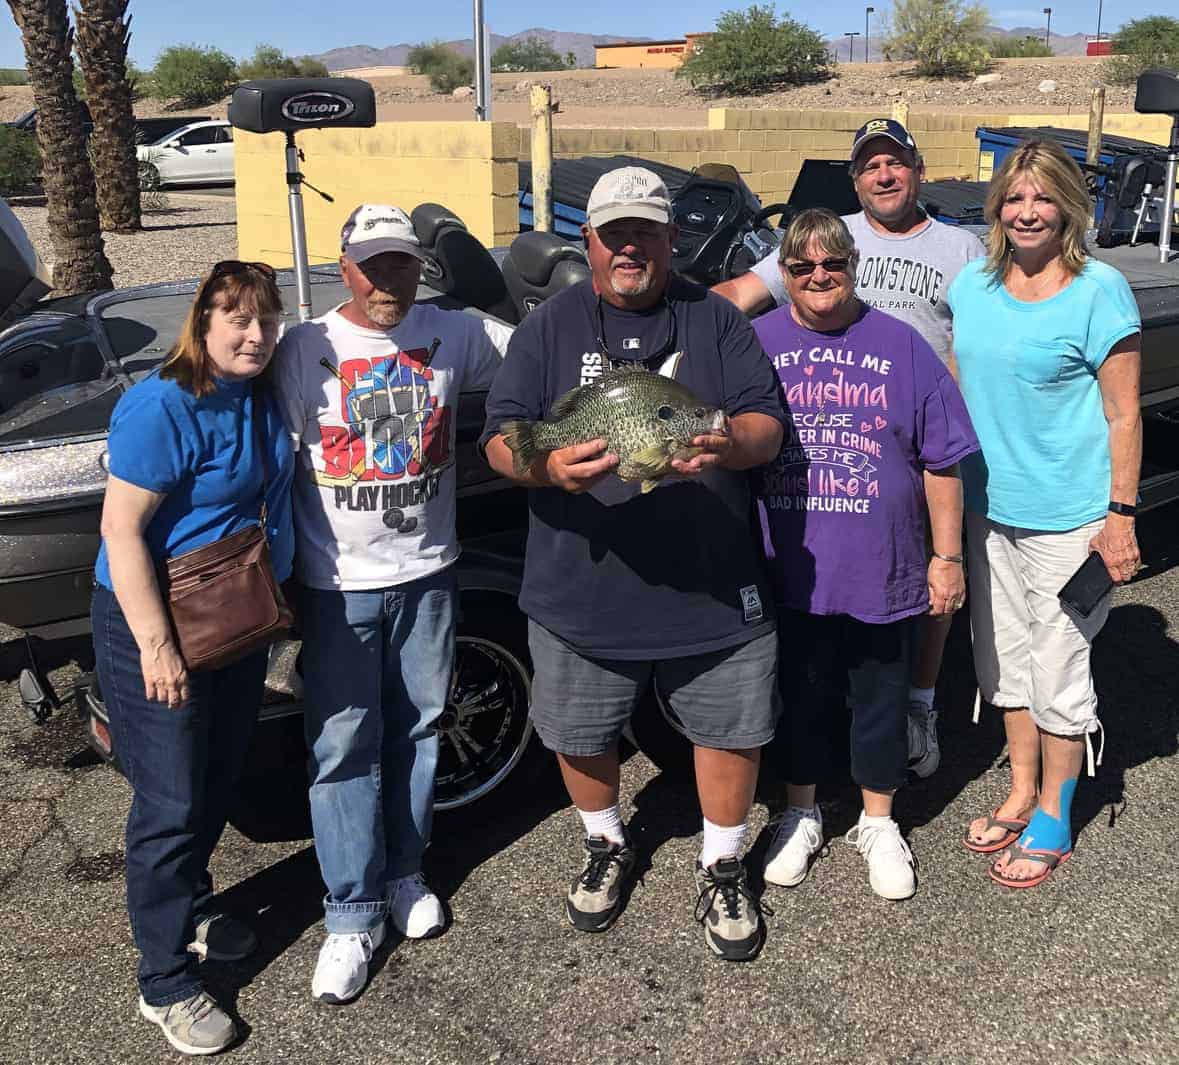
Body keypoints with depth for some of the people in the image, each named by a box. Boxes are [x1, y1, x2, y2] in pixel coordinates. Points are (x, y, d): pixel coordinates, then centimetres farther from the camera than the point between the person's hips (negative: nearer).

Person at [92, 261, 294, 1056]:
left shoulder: (259, 396, 2)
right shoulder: (162, 407, -22)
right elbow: (122, 527, -23)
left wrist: (276, 597, 14)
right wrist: (157, 645, -24)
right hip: (157, 631, -8)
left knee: (219, 782, 21)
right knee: (171, 806, 1)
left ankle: (192, 907, 45)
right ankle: (166, 984, 16)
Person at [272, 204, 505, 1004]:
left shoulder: (454, 335, -1)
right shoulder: (307, 350, -7)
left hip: (428, 574, 3)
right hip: (339, 585, -2)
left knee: (419, 727, 14)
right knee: (345, 745, 2)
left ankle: (405, 872, 34)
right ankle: (354, 914, 14)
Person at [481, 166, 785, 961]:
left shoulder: (717, 321, 4)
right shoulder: (549, 328, 3)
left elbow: (768, 423, -3)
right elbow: (500, 440, -5)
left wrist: (729, 446, -27)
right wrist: (548, 466, -28)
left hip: (713, 586, 0)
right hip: (582, 588, 1)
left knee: (732, 729, 9)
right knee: (580, 735, 15)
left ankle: (723, 868, 33)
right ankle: (608, 848, 43)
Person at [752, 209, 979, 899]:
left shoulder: (902, 348, 0)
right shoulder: (754, 345, 1)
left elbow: (941, 465, 3)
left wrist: (947, 557, 1)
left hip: (881, 576, 0)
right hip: (786, 576, 1)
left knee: (881, 700, 13)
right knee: (798, 698, 15)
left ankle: (879, 824, 34)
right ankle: (801, 815, 37)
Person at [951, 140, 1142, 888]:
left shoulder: (1100, 291, -12)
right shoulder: (973, 286, 5)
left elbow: (1124, 415, -11)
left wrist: (1121, 515, -14)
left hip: (1066, 517, -6)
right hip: (988, 508, 6)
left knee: (1058, 671, 5)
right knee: (1004, 658, 17)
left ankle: (1053, 821, 23)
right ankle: (1021, 795, 35)